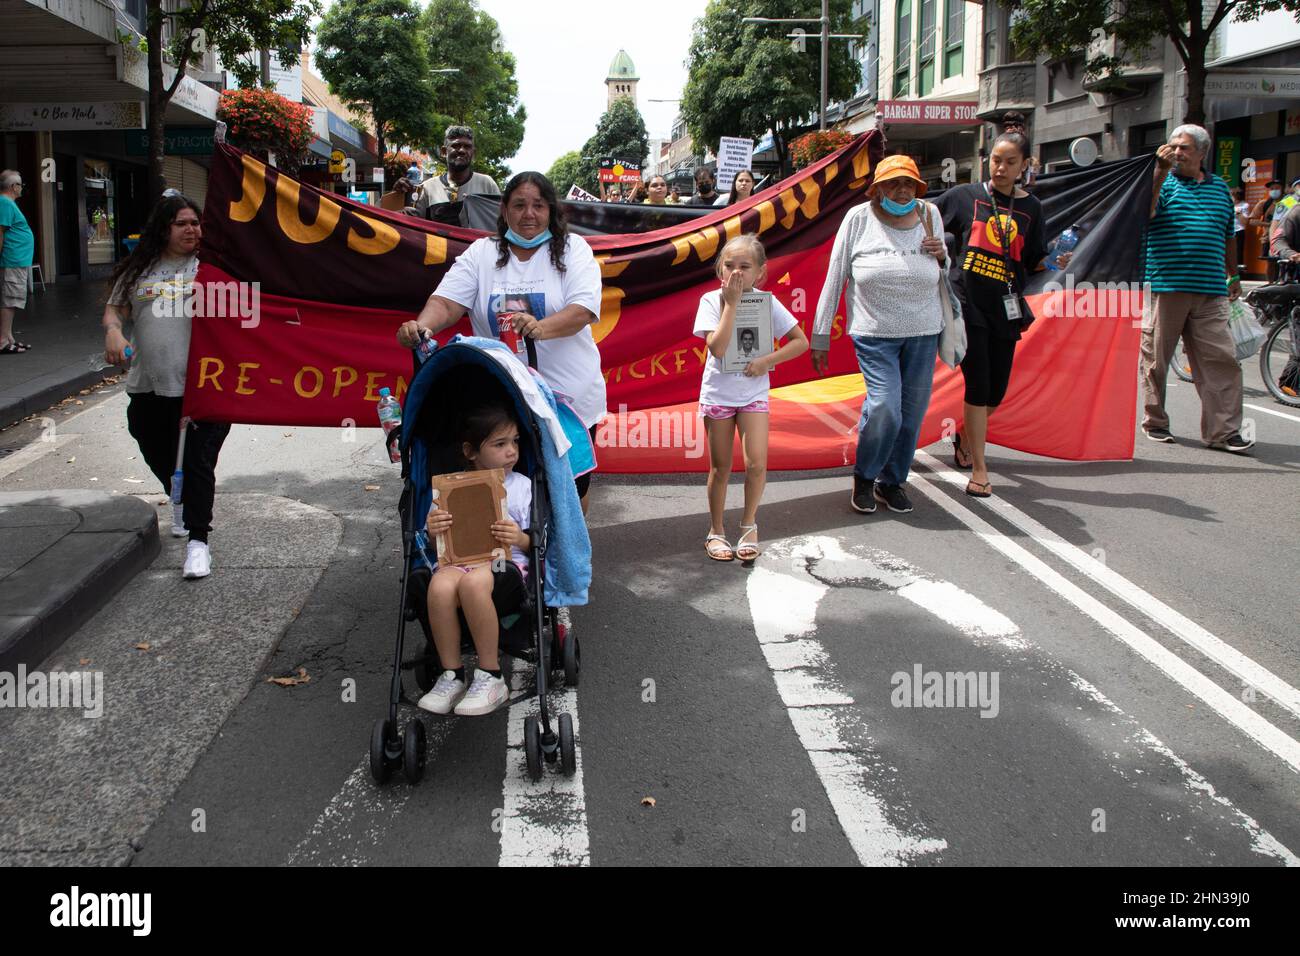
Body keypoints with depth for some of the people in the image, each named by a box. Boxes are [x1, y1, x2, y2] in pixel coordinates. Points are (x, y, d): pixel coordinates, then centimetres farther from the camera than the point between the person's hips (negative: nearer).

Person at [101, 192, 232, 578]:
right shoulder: (138, 269, 12)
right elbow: (114, 309, 17)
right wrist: (113, 331, -4)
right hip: (149, 386, 4)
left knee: (198, 461, -8)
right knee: (158, 455, 17)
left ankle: (198, 540, -5)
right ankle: (180, 503, 47)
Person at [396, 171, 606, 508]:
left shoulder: (573, 249, 0)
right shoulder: (481, 253, 6)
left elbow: (584, 310, -13)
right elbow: (446, 302, -4)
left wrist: (540, 328, -33)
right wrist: (421, 327, -28)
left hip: (570, 396, -1)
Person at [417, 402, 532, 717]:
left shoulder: (523, 486, 11)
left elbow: (538, 543, 8)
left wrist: (520, 539, -15)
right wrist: (433, 532, -9)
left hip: (507, 564, -2)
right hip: (458, 561, 2)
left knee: (473, 582, -38)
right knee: (441, 584, -35)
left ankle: (491, 678, -25)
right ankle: (451, 676, -20)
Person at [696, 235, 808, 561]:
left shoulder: (766, 302, -5)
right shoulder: (711, 300, -10)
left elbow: (801, 341, -3)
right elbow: (717, 347, -23)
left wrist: (767, 361, -15)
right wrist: (731, 302, -22)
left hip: (753, 391, 1)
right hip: (718, 393, -1)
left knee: (756, 464, -11)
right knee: (720, 468, 7)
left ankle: (749, 523, 11)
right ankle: (716, 530, 23)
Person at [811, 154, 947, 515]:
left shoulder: (929, 215, 4)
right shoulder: (858, 218, -5)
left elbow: (946, 276, 18)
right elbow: (834, 279, -3)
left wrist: (942, 256, -7)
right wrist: (820, 336, -4)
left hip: (922, 331, 4)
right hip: (874, 333, -4)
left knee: (912, 411, 6)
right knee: (885, 409, -16)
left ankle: (891, 481, 26)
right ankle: (864, 477, 10)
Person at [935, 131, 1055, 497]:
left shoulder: (1030, 207, 8)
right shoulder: (964, 196, 1)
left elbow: (1032, 261, 11)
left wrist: (1055, 261, -6)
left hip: (1004, 309, 3)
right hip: (967, 304, -3)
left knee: (996, 391, 7)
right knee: (978, 385, -9)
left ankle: (964, 436, 38)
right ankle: (979, 470, 0)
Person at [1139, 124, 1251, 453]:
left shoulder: (1219, 188, 17)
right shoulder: (1162, 182, 4)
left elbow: (1228, 237, 25)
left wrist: (1233, 276, 27)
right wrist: (1160, 172, -22)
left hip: (1210, 291, 3)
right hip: (1164, 286, -3)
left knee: (1221, 359, -3)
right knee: (1156, 357, 4)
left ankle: (1223, 431, -1)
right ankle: (1154, 421, 18)